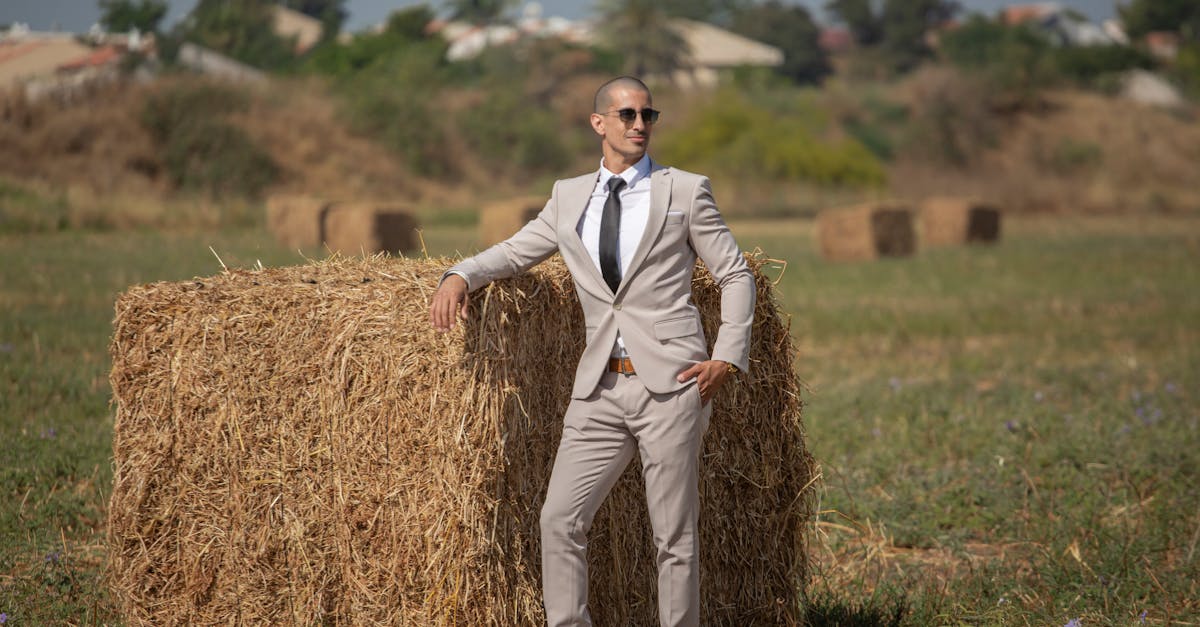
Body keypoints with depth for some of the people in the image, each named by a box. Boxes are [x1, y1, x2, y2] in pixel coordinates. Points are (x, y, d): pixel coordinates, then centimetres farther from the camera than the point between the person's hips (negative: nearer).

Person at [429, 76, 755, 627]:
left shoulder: (684, 191, 4)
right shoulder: (569, 197, 14)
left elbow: (736, 275, 7)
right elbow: (513, 252, 18)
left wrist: (727, 358, -3)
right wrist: (459, 276, -3)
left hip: (669, 382, -4)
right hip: (600, 391, 4)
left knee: (673, 531, 0)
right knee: (560, 519, -2)